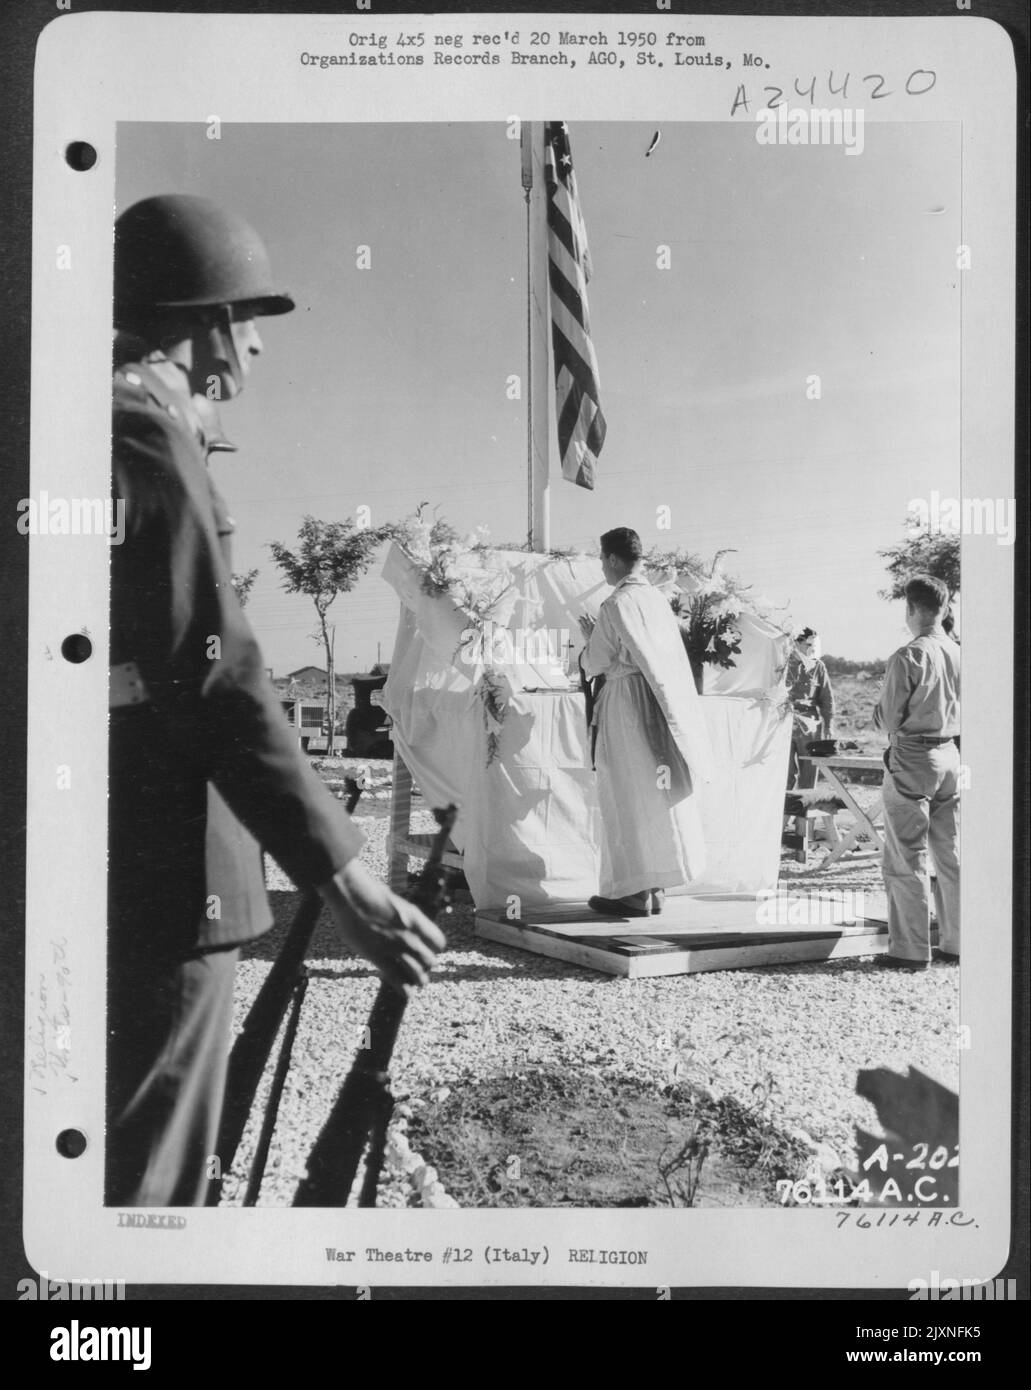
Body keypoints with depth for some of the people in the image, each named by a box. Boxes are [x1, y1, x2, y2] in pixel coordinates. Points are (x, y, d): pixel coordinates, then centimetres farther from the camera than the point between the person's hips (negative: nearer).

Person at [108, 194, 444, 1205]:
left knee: (140, 1148, 21)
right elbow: (213, 676, -23)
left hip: (130, 880, 10)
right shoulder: (148, 435, -14)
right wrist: (339, 877, -24)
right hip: (156, 881, -10)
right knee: (149, 1170, -1)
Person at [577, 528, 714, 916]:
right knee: (657, 797, 10)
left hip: (627, 703, -7)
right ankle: (655, 889, 15)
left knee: (629, 797, -2)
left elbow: (598, 662, -8)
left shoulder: (618, 604, -13)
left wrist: (589, 637, 13)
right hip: (662, 704, 7)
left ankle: (634, 894, -1)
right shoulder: (658, 599, 10)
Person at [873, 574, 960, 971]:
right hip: (951, 757, 6)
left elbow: (889, 720, -11)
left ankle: (910, 950, 2)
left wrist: (878, 711, 9)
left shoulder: (907, 657, -14)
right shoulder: (959, 655, 3)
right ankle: (957, 942, 19)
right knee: (951, 855, 13)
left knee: (905, 860, 0)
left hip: (911, 761, -6)